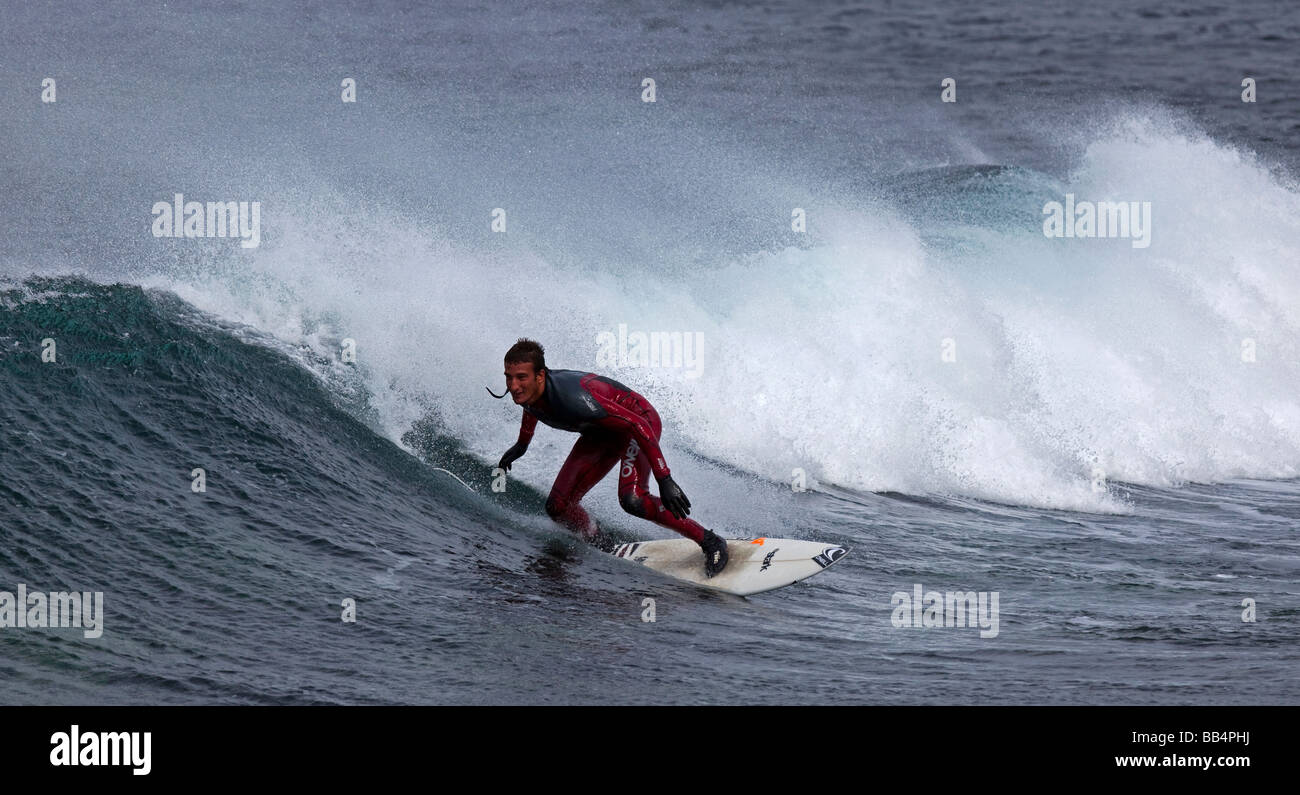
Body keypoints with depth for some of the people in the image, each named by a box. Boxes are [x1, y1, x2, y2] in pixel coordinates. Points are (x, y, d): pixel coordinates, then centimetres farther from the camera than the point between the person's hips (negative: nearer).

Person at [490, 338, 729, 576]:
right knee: (558, 507, -2)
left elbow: (638, 424, -38)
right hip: (600, 434, 8)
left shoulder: (571, 397, -39)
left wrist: (665, 480, -40)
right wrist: (521, 445, 30)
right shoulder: (525, 391, -15)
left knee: (631, 499, -31)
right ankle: (597, 546, 27)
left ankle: (709, 541, -17)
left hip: (639, 420, -8)